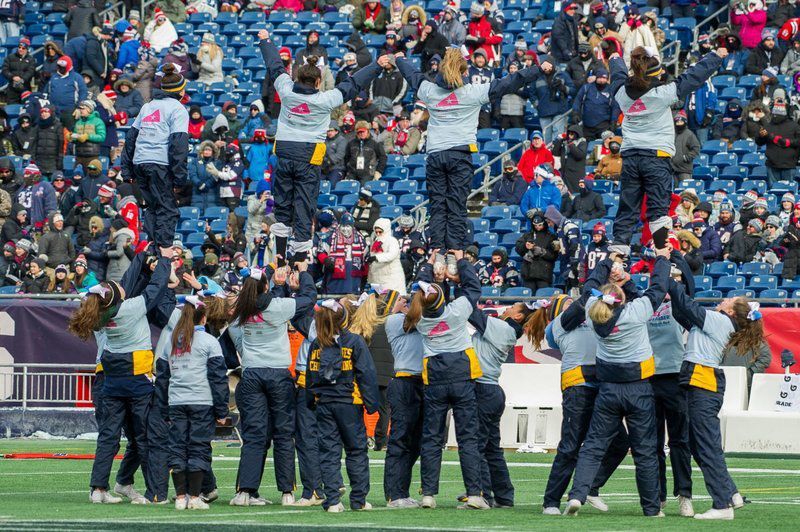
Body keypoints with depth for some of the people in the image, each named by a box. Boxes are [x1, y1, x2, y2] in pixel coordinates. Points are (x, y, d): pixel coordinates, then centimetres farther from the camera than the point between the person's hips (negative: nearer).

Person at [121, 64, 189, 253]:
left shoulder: (147, 106, 21)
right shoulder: (177, 109, 0)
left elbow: (131, 136, 20)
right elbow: (179, 143, -9)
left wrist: (126, 168, 22)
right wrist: (180, 174, -12)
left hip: (139, 161, 6)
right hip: (159, 164, -6)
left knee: (152, 205, 16)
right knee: (167, 208, -2)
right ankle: (164, 245, -10)